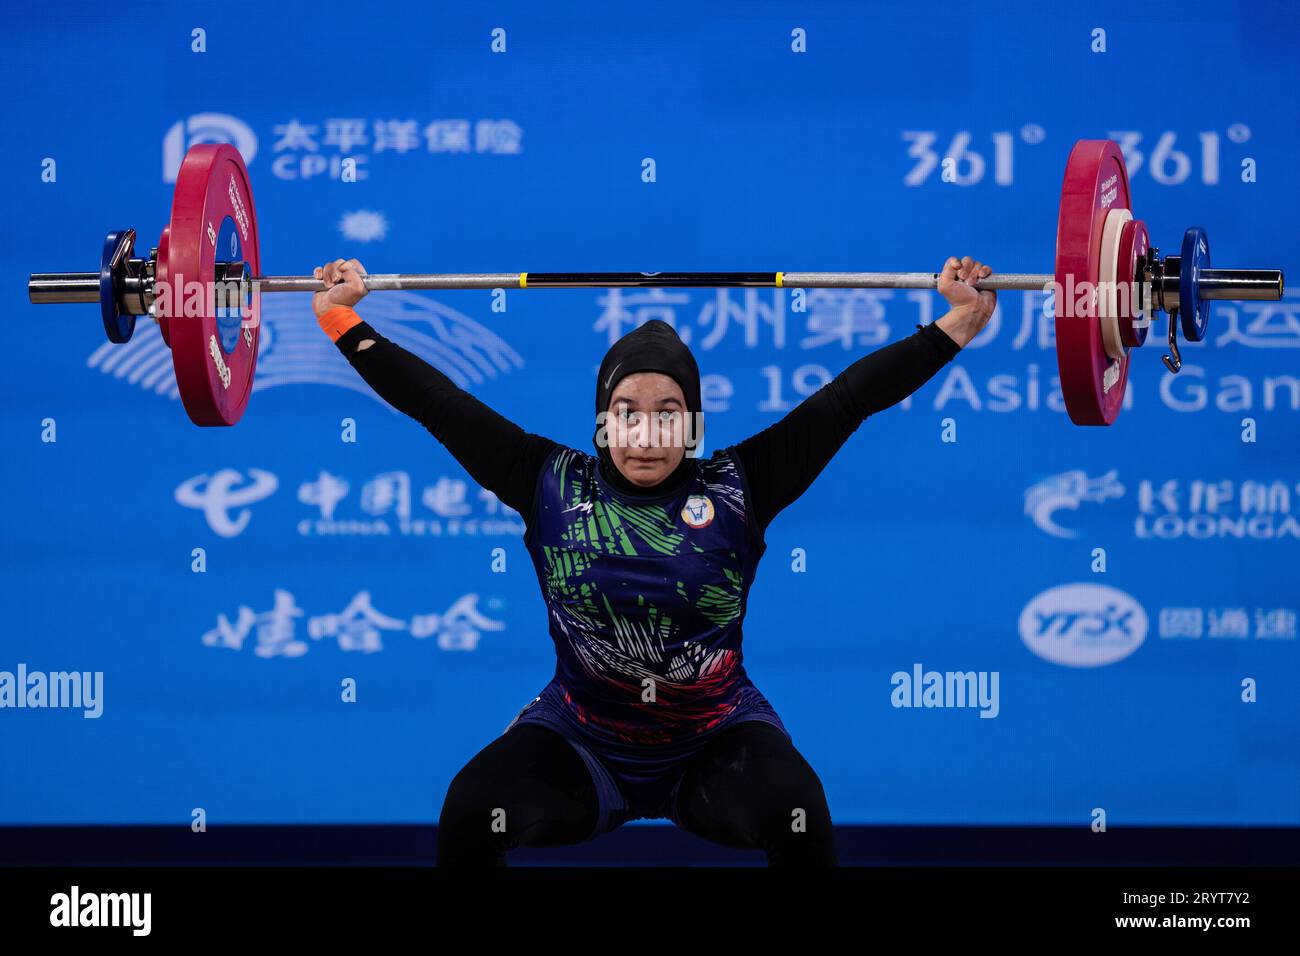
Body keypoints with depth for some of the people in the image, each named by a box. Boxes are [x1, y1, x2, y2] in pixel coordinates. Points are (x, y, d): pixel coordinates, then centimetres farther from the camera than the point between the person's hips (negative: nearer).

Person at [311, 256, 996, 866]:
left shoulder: (736, 491, -7)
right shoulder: (553, 487, -5)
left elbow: (850, 396, -9)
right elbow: (439, 402, -4)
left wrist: (955, 325, -10)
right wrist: (342, 320, -4)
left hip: (715, 743, -1)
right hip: (580, 740, 1)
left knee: (796, 816, -30)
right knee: (470, 813, -26)